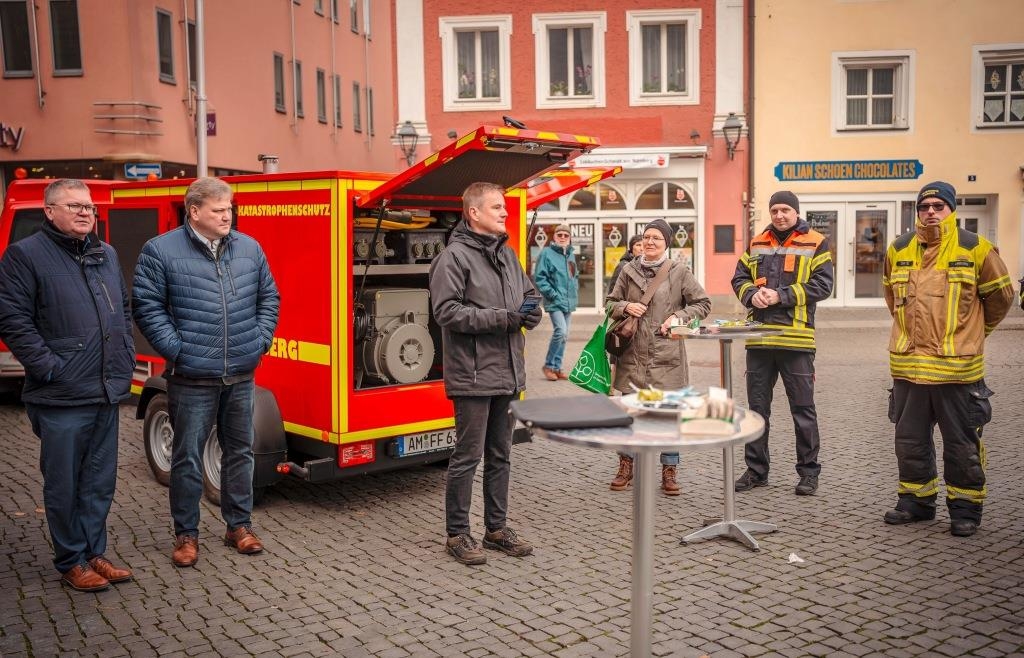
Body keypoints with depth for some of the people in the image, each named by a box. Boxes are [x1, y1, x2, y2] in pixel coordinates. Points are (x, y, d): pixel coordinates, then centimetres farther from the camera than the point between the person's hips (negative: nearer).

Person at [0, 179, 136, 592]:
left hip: (107, 393, 6)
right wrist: (48, 367, -16)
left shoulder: (107, 255, 14)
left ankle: (94, 552, 26)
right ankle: (71, 562, 18)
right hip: (61, 398, -6)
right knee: (64, 485, 5)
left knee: (100, 482, 14)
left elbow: (124, 311, 22)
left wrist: (126, 357, 12)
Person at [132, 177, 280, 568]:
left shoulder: (249, 248, 7)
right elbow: (147, 307, -6)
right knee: (188, 457, 5)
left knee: (240, 452, 13)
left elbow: (268, 297, 15)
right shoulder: (161, 251, -6)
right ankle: (186, 534, 20)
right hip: (191, 378, -4)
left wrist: (261, 340, 5)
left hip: (241, 375, 4)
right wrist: (175, 349, -11)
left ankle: (239, 525, 28)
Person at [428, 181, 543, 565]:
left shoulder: (507, 254, 14)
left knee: (500, 455, 16)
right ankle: (457, 534, 13)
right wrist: (502, 318, -22)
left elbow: (529, 293, 23)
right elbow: (447, 311, -18)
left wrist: (532, 312, -1)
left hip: (507, 373, 8)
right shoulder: (454, 256, -11)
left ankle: (496, 527, 29)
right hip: (473, 375, -8)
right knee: (468, 456, -1)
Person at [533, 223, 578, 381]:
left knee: (563, 334, 10)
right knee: (561, 331, -18)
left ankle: (557, 367, 21)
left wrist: (575, 292, 10)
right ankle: (548, 365, -2)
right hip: (555, 301, -7)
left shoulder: (571, 254, 14)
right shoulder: (546, 253, -7)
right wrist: (551, 293, -16)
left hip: (569, 302, 7)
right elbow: (539, 277, -11)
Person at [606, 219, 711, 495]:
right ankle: (626, 466, 23)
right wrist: (625, 307, -5)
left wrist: (679, 317, -8)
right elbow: (610, 302, 16)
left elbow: (703, 303, 6)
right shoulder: (628, 270, 8)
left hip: (667, 355, -2)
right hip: (633, 353, 2)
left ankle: (669, 472, 15)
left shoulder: (679, 272, 1)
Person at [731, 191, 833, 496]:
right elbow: (739, 278, 14)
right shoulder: (757, 243, 14)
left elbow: (822, 284, -8)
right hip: (758, 338, 4)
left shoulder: (815, 244, 1)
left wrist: (781, 296, -15)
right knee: (757, 407, 11)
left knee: (803, 408, 5)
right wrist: (752, 295, -8)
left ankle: (808, 471, 17)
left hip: (796, 338, -4)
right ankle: (756, 470, 21)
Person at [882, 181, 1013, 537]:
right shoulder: (899, 250, 7)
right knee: (910, 440, 12)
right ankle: (916, 500, 27)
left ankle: (965, 508, 18)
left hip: (957, 366, -4)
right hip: (908, 365, 4)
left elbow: (1000, 295, 8)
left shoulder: (974, 248, -4)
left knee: (962, 444, 5)